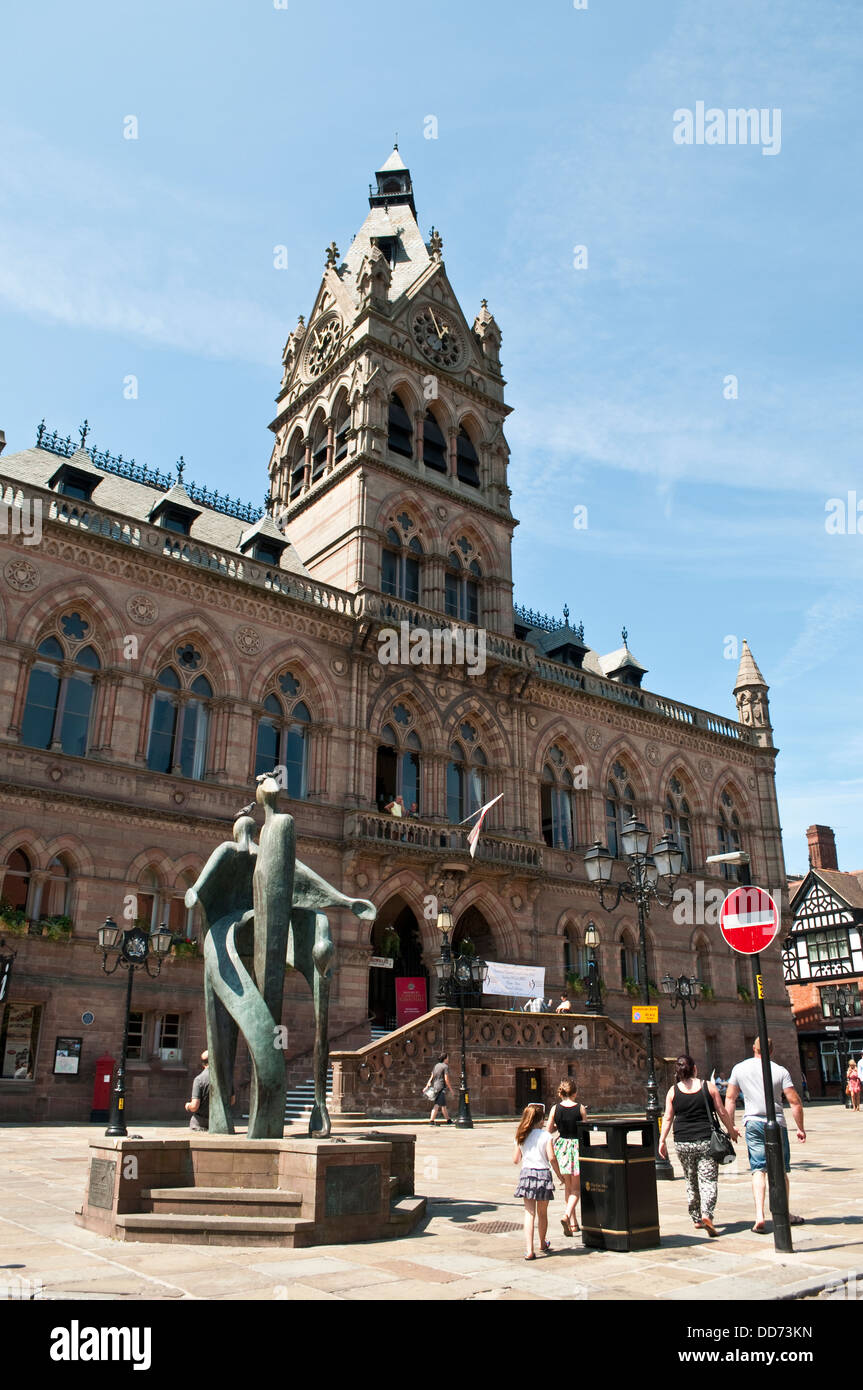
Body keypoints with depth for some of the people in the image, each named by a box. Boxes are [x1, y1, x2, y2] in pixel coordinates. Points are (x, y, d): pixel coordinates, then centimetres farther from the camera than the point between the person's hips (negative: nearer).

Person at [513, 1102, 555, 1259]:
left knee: (529, 1213, 2)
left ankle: (529, 1250, -8)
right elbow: (551, 1158, -14)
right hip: (543, 1174, -2)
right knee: (542, 1213, 16)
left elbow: (515, 1159, 6)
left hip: (527, 1174, 2)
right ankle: (543, 1244, 35)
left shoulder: (520, 1137, 3)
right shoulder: (546, 1136, -7)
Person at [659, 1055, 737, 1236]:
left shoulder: (673, 1091, 0)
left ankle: (696, 1219, 22)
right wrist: (731, 1130, 20)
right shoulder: (708, 1087, -2)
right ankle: (707, 1215, -19)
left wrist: (662, 1140, 6)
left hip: (683, 1142, 2)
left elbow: (667, 1118, 0)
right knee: (708, 1180, -1)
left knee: (691, 1182, 15)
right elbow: (722, 1112, 4)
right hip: (706, 1140, -2)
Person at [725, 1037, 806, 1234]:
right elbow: (795, 1102, -6)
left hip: (753, 1123, 1)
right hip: (776, 1123, 0)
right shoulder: (780, 1071, -4)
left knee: (758, 1170, -1)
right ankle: (785, 1214, 24)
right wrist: (800, 1128, 5)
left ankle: (759, 1216, -13)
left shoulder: (739, 1069, 3)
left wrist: (730, 1127, 14)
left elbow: (730, 1099, 7)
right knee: (781, 1170, 13)